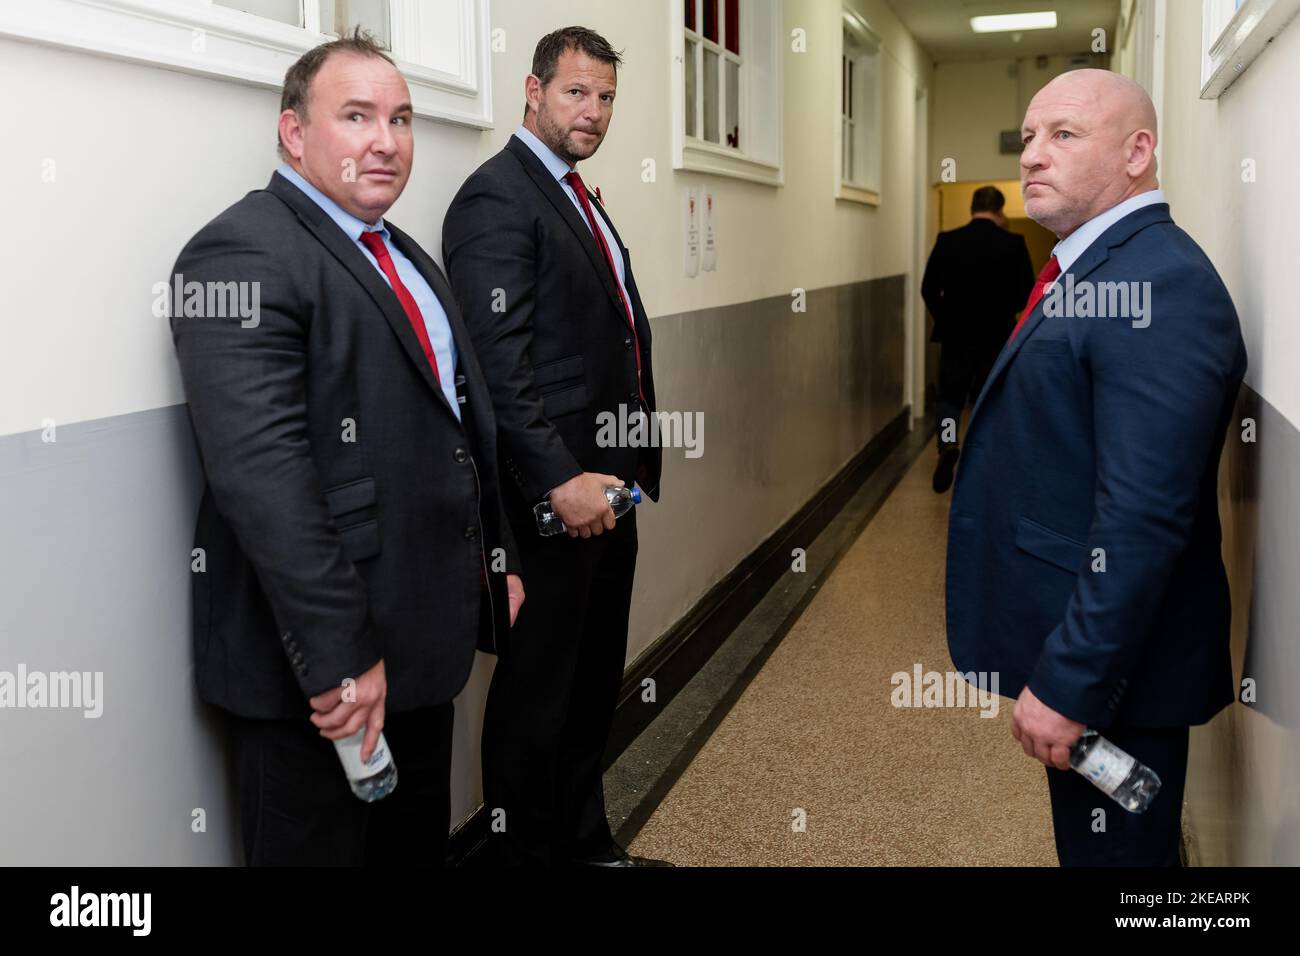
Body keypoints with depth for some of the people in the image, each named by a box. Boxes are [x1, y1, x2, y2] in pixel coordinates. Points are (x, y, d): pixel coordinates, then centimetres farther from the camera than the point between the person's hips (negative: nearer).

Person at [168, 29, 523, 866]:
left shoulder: (405, 258, 15)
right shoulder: (245, 254, -15)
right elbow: (263, 475, -24)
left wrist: (500, 561, 18)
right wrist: (336, 655, -25)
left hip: (424, 640, 9)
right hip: (325, 665, -9)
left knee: (420, 845, 21)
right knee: (319, 845, 7)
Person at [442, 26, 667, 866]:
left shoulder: (578, 199, 17)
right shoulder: (497, 198, -13)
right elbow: (499, 362, -21)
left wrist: (631, 465, 12)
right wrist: (560, 480, -25)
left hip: (605, 488, 9)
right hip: (553, 495, -9)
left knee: (594, 681, 18)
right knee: (539, 691, 5)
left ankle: (587, 843, 34)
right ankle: (528, 852, 21)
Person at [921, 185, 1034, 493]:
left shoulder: (947, 241, -5)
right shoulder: (1013, 244, -7)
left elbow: (929, 289, -2)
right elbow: (1026, 293, -3)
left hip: (955, 334, 0)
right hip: (997, 336, 0)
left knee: (950, 396, 10)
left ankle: (947, 443, -17)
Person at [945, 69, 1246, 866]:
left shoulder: (1161, 285, -21)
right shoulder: (1086, 270, 11)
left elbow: (1145, 516, -28)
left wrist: (1069, 682, -25)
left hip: (1108, 664, -9)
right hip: (1065, 645, 9)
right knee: (1089, 840, 23)